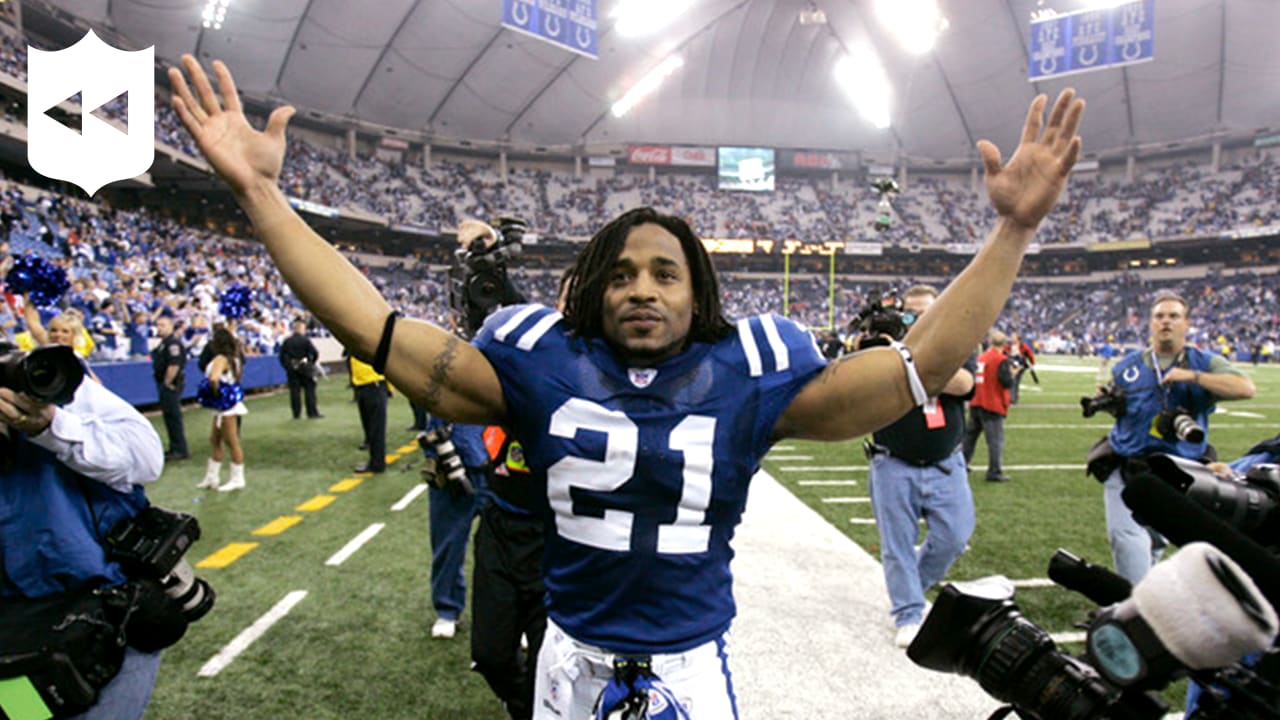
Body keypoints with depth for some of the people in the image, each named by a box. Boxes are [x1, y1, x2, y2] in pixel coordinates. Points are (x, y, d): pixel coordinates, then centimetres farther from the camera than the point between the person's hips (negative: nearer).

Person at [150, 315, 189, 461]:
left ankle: (181, 451, -1)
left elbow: (174, 365, -25)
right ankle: (175, 449, 22)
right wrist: (164, 383, 15)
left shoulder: (173, 343, -17)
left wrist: (168, 383, -18)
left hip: (171, 385, -11)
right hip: (165, 384, 11)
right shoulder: (164, 342, 17)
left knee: (173, 417, -6)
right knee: (170, 417, 14)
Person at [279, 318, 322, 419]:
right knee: (309, 390, 3)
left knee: (294, 391, 6)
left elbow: (281, 356, 4)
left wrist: (287, 367, 12)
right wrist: (312, 363, 4)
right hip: (305, 368, -4)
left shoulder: (287, 341, 3)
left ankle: (296, 413, 6)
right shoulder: (305, 340, -9)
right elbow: (315, 353, -13)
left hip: (291, 369, 4)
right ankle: (312, 412, 3)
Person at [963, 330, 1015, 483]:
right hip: (993, 405, -7)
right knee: (996, 439, -2)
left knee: (970, 435, 16)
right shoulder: (1001, 360, -12)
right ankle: (994, 472, -3)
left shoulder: (981, 357, 8)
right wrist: (1011, 373, 1)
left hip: (976, 403, 7)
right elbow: (1007, 382, -19)